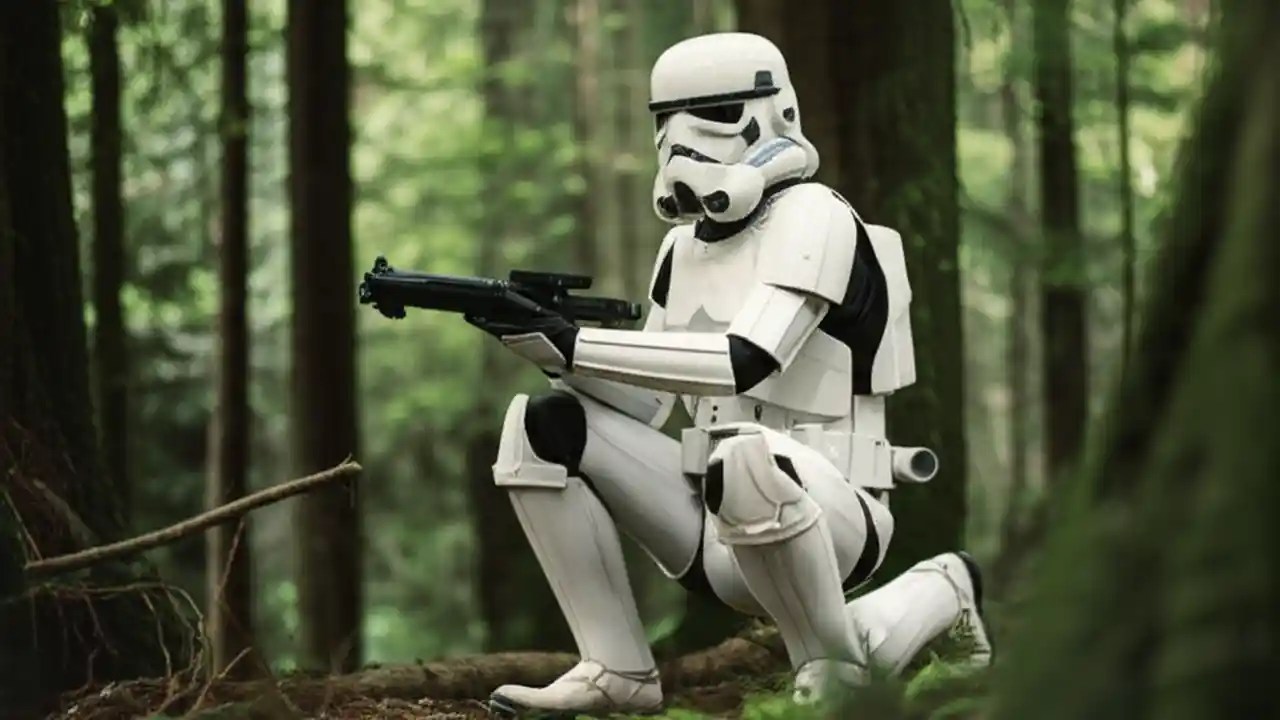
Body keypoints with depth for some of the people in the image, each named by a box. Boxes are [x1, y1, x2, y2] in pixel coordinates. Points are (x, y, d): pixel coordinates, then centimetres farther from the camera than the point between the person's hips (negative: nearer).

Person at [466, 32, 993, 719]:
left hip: (825, 522, -8)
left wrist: (574, 344, -26)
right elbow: (642, 402, 12)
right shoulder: (684, 246, 13)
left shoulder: (810, 216, -12)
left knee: (746, 461, -41)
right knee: (541, 427, -3)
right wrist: (541, 341, -7)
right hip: (714, 525, 8)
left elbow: (743, 362, -25)